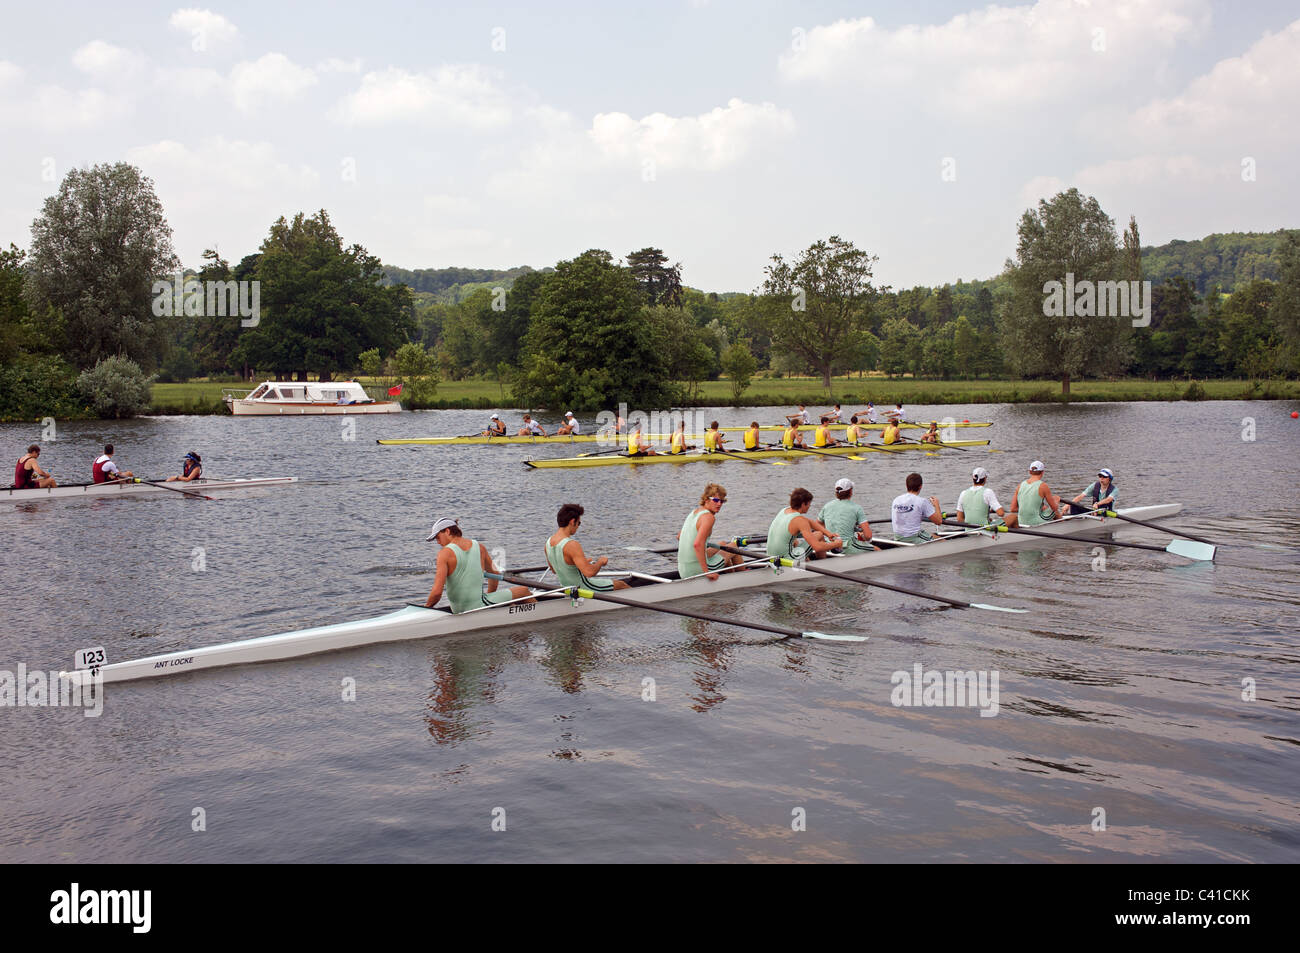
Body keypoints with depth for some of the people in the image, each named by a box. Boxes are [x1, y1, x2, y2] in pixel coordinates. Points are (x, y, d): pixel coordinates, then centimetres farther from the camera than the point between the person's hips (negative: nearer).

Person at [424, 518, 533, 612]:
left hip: (460, 612, 0)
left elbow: (437, 591, -18)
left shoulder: (445, 553, -11)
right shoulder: (479, 548, 3)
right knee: (523, 591, 24)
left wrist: (426, 606, 1)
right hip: (480, 605, 0)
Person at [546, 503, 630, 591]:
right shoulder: (571, 545, -31)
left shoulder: (548, 543, -4)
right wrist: (600, 562, -15)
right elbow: (589, 572, -36)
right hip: (584, 589, -8)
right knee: (621, 585, 13)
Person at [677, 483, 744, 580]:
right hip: (698, 571, -8)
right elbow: (697, 544, -31)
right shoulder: (708, 517, -19)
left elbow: (679, 536, 20)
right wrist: (706, 572, -27)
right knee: (734, 546, 15)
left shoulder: (694, 511, 9)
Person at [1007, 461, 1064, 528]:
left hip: (1021, 523, 5)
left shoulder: (1020, 485, 0)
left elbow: (1013, 509, 1)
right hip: (1037, 523, -5)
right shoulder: (1043, 486, -13)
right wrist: (1056, 501, 20)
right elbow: (1055, 508, -3)